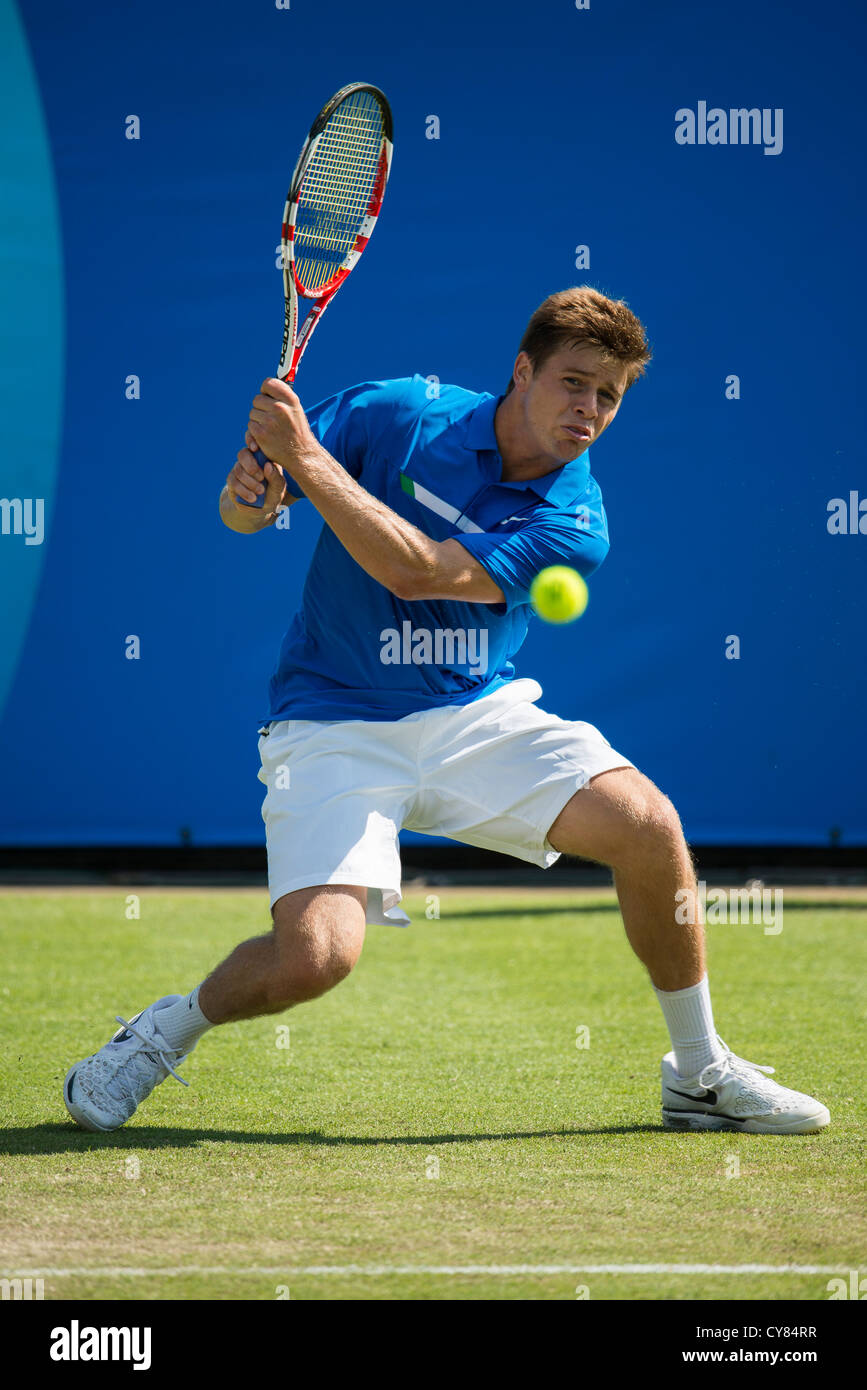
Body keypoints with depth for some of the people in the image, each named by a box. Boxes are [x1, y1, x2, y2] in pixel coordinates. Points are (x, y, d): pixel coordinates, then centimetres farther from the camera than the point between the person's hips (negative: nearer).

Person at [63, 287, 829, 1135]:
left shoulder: (573, 525, -9)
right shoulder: (395, 413, -8)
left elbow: (417, 571, -23)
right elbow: (245, 514, 0)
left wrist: (301, 454, -27)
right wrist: (250, 490, -25)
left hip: (476, 715, 2)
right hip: (336, 726, -2)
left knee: (648, 824, -19)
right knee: (315, 956, -24)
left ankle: (701, 1074, 1)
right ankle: (172, 1027, 9)